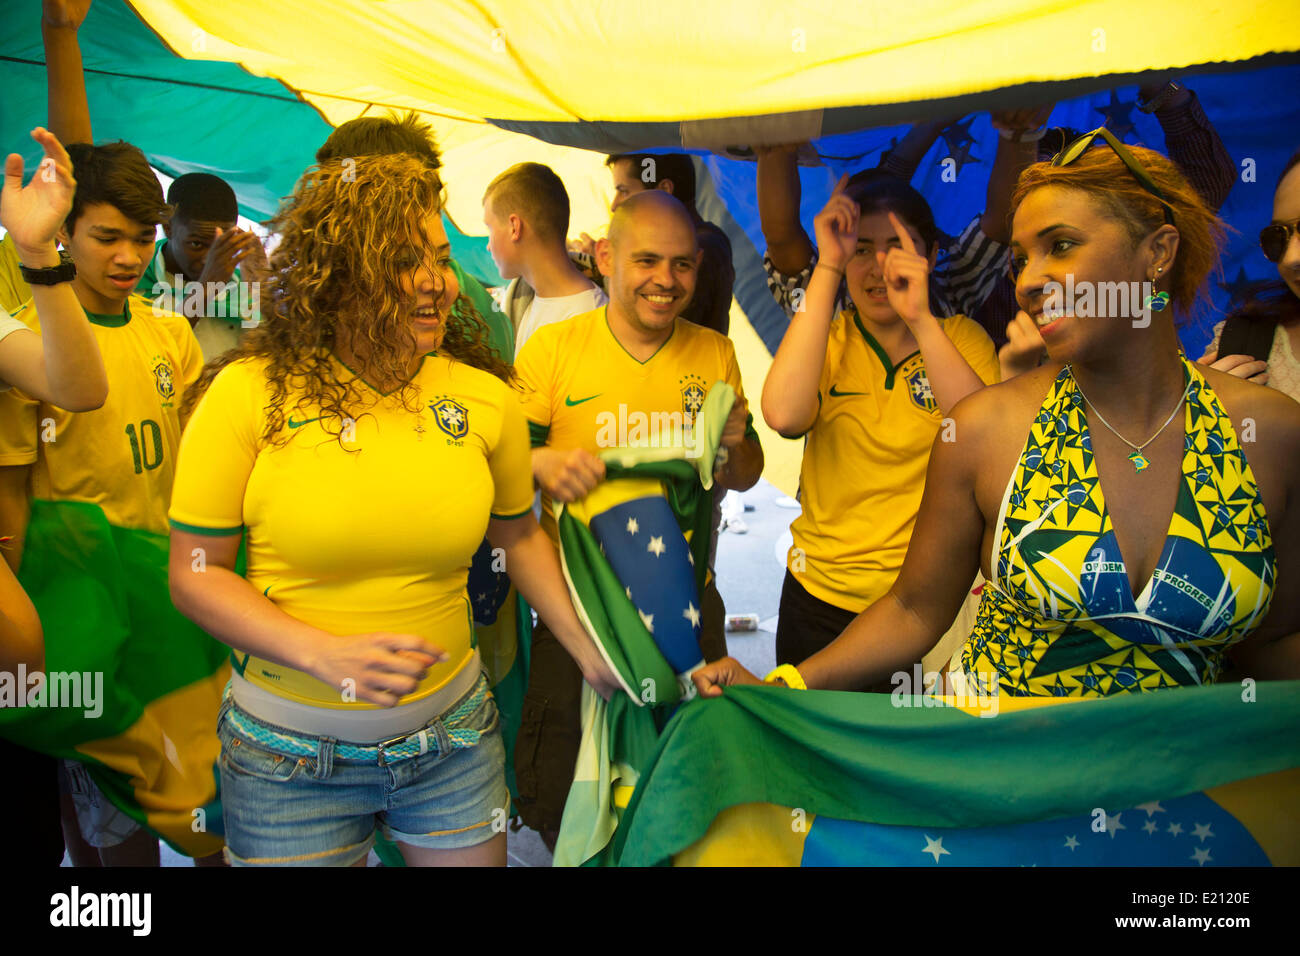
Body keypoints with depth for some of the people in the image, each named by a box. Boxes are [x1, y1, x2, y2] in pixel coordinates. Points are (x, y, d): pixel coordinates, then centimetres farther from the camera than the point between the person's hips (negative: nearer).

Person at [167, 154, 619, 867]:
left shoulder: (485, 397, -5)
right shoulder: (250, 392, -12)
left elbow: (519, 536, 10)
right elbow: (196, 572, -8)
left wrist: (590, 652, 8)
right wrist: (328, 655, -21)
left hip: (450, 739, 2)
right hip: (289, 749, -2)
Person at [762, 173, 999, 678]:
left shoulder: (961, 337, -1)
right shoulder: (826, 340, 0)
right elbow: (784, 415, -24)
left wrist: (920, 319, -27)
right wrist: (828, 267, -22)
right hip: (821, 598, 1)